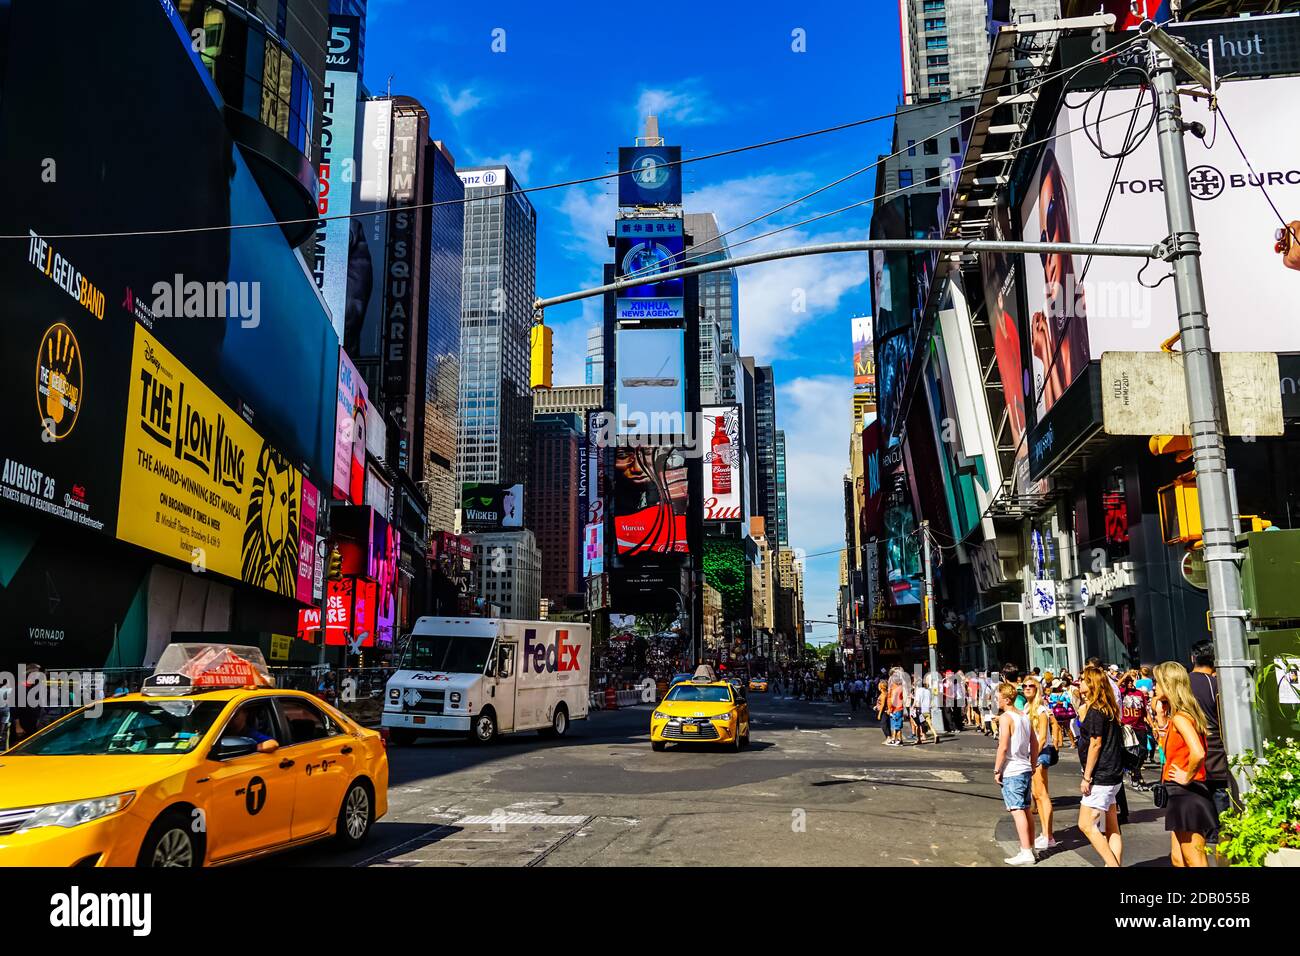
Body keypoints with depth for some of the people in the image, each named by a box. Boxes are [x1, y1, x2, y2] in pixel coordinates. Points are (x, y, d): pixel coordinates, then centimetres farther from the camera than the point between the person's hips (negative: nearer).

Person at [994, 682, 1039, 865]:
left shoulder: (1005, 717, -14)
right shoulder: (1024, 717, 11)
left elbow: (1003, 747, -19)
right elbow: (1035, 744, 16)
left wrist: (997, 770, -12)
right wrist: (1032, 767, 23)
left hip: (1011, 772, -8)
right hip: (1025, 769, 8)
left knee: (1017, 811, -6)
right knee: (1026, 810, 15)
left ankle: (1026, 853, -6)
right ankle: (1031, 848, 23)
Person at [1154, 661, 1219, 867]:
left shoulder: (1180, 717, -17)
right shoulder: (1182, 715, 13)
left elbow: (1197, 753, -31)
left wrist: (1187, 777, -18)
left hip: (1186, 794, -10)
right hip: (1181, 796, 10)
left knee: (1195, 861, -3)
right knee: (1178, 858, 14)